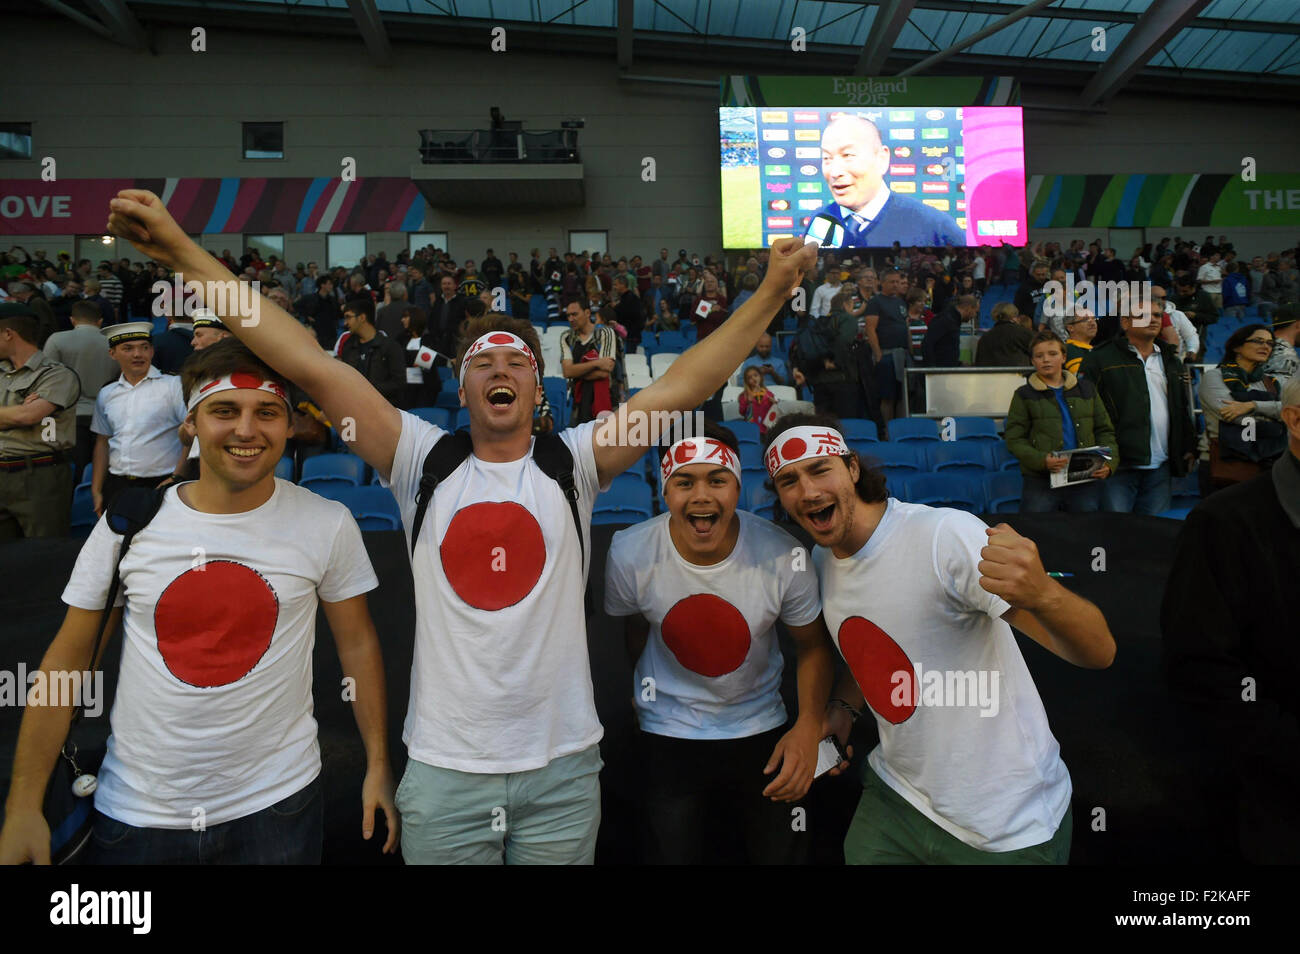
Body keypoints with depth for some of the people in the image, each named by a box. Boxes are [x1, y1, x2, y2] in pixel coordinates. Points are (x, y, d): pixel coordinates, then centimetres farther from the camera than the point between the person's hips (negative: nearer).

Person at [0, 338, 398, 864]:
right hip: (134, 811, 2)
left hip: (276, 803, -1)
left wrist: (378, 766, 0)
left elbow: (357, 644, -1)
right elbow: (68, 656, 0)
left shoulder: (328, 524, -10)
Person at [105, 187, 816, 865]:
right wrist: (182, 251, -11)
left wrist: (771, 291, -13)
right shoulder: (426, 462, -3)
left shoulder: (572, 462, -2)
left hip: (563, 769, 0)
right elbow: (311, 366, -9)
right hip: (444, 770, 0)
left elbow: (681, 387, -9)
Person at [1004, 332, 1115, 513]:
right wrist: (1041, 460, -18)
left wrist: (1109, 462, -2)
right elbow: (1014, 439, -1)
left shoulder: (1086, 389, 17)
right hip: (1040, 480, -3)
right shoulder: (1024, 395, 7)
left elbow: (1105, 431, 16)